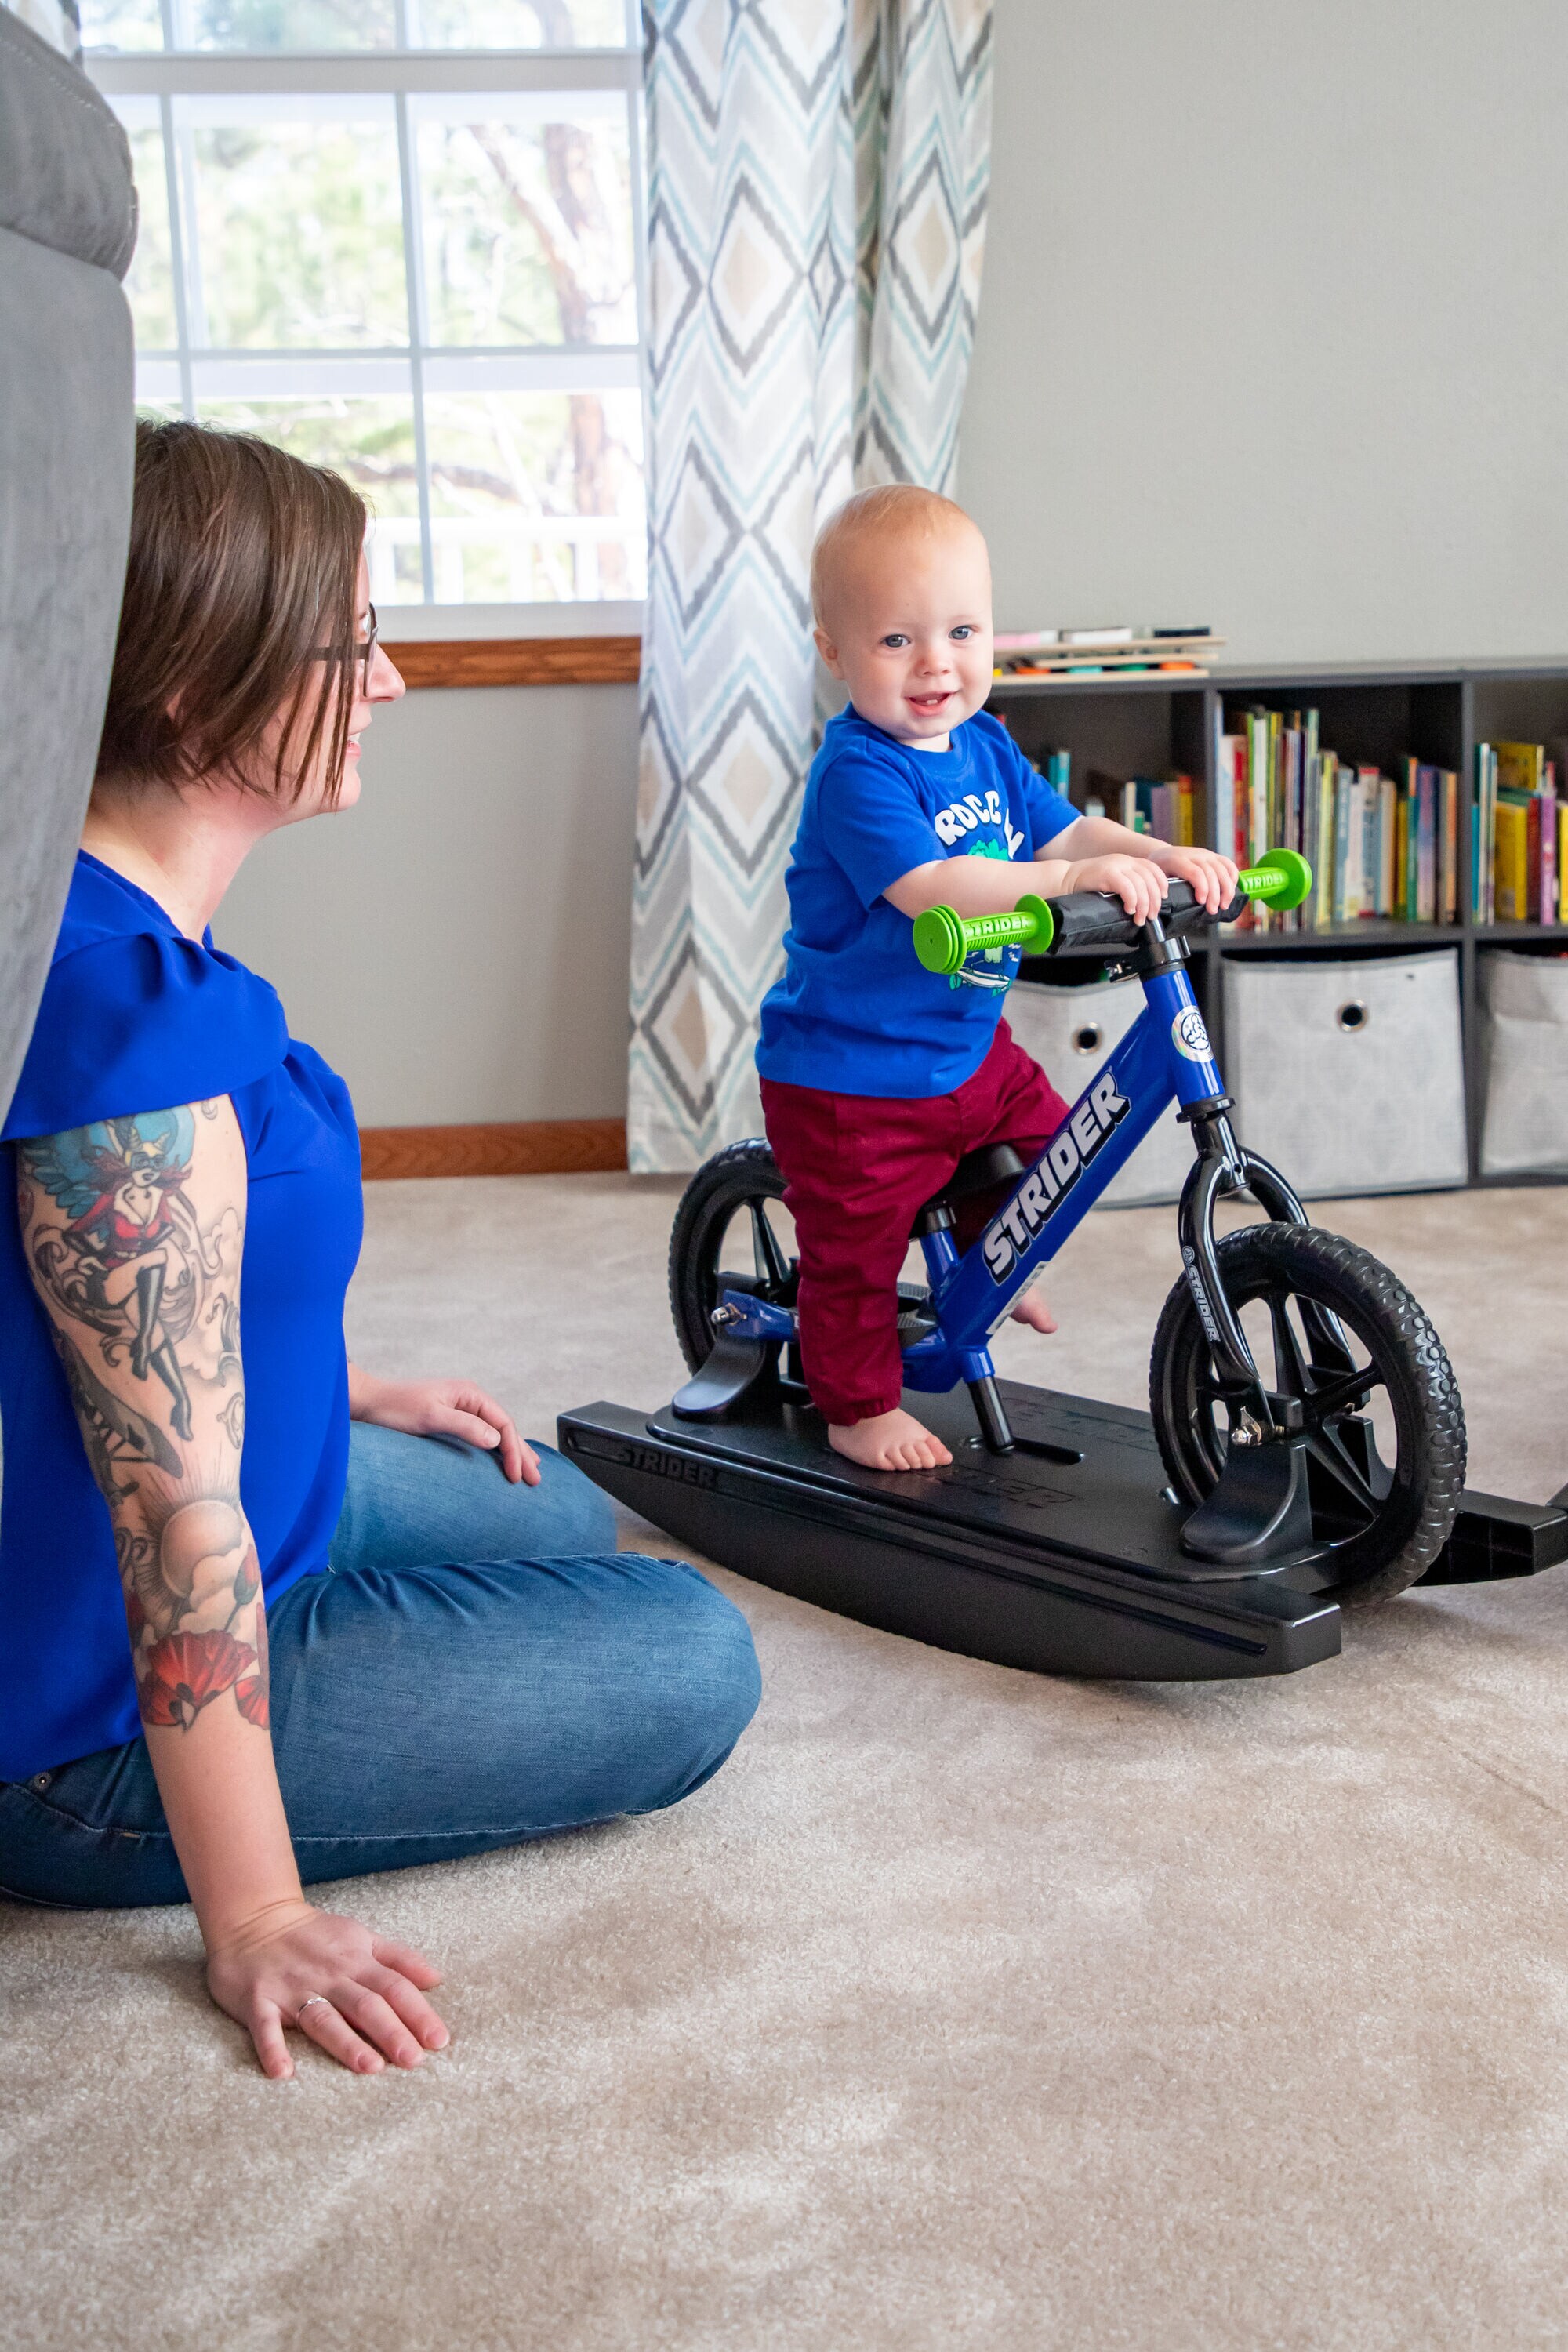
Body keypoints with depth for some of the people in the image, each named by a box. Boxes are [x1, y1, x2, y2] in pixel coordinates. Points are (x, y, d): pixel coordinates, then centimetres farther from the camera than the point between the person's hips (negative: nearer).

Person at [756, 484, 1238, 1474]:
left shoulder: (986, 746, 3)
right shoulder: (857, 772, -24)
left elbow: (1064, 829, 3)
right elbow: (931, 887, -36)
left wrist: (1163, 856, -15)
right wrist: (1072, 876, -42)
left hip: (966, 1045, 8)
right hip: (852, 1070, -8)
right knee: (857, 1246, 4)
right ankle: (861, 1406, 24)